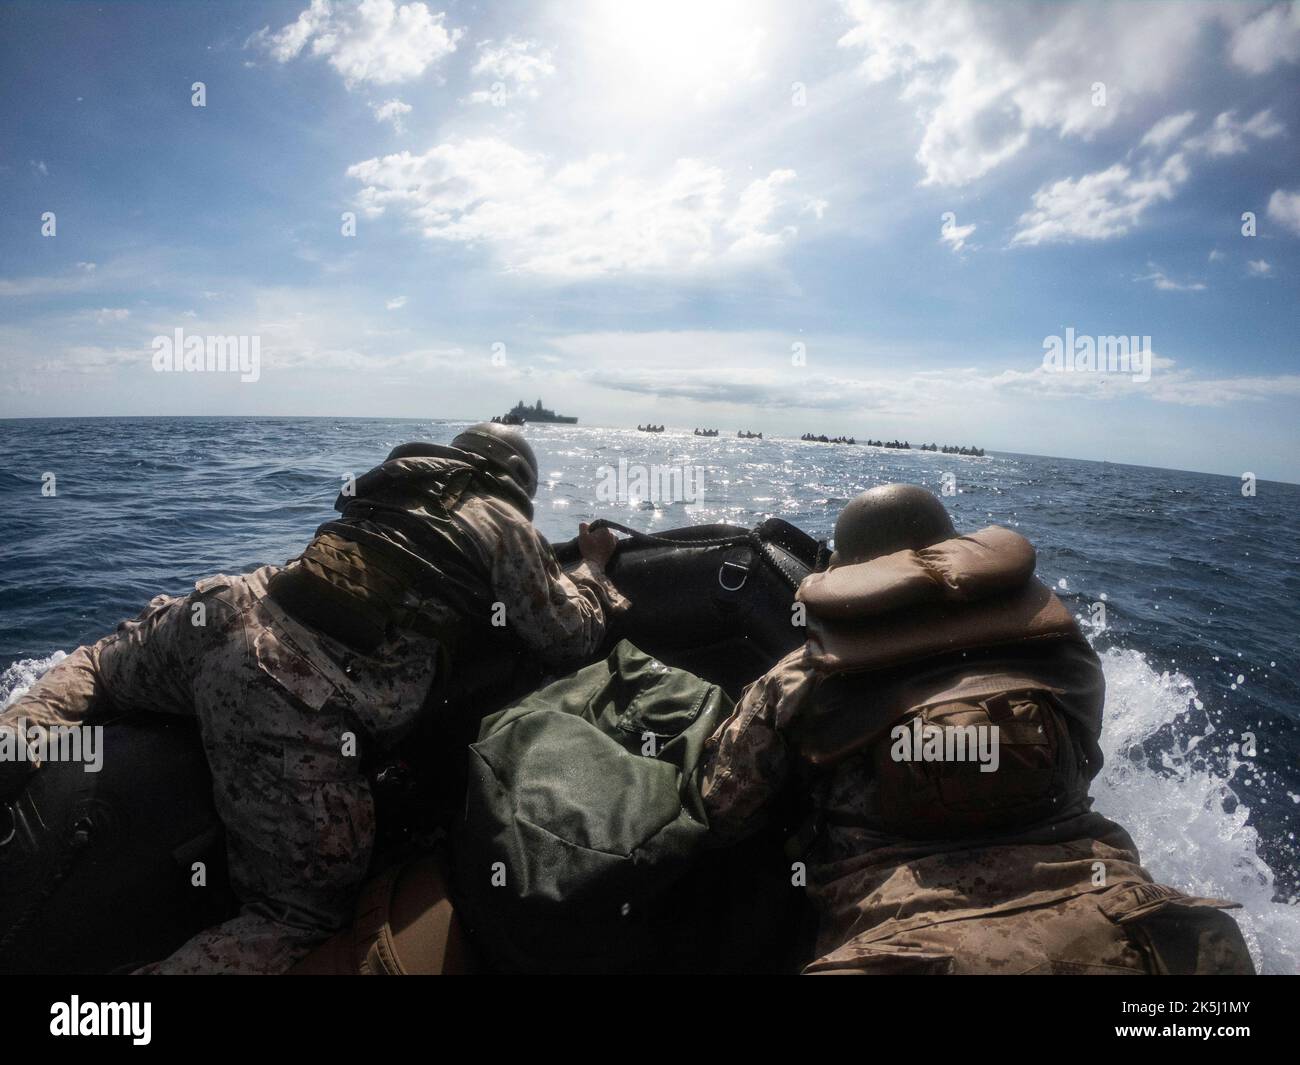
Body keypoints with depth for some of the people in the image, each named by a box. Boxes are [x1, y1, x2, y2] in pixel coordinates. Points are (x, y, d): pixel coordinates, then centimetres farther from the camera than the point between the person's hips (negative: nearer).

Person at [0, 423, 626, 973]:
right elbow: (570, 638, 9)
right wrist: (593, 568, 29)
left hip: (231, 613, 7)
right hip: (299, 705, -7)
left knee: (101, 668, 40)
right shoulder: (505, 525, 4)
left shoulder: (407, 476, 21)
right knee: (303, 916, 8)